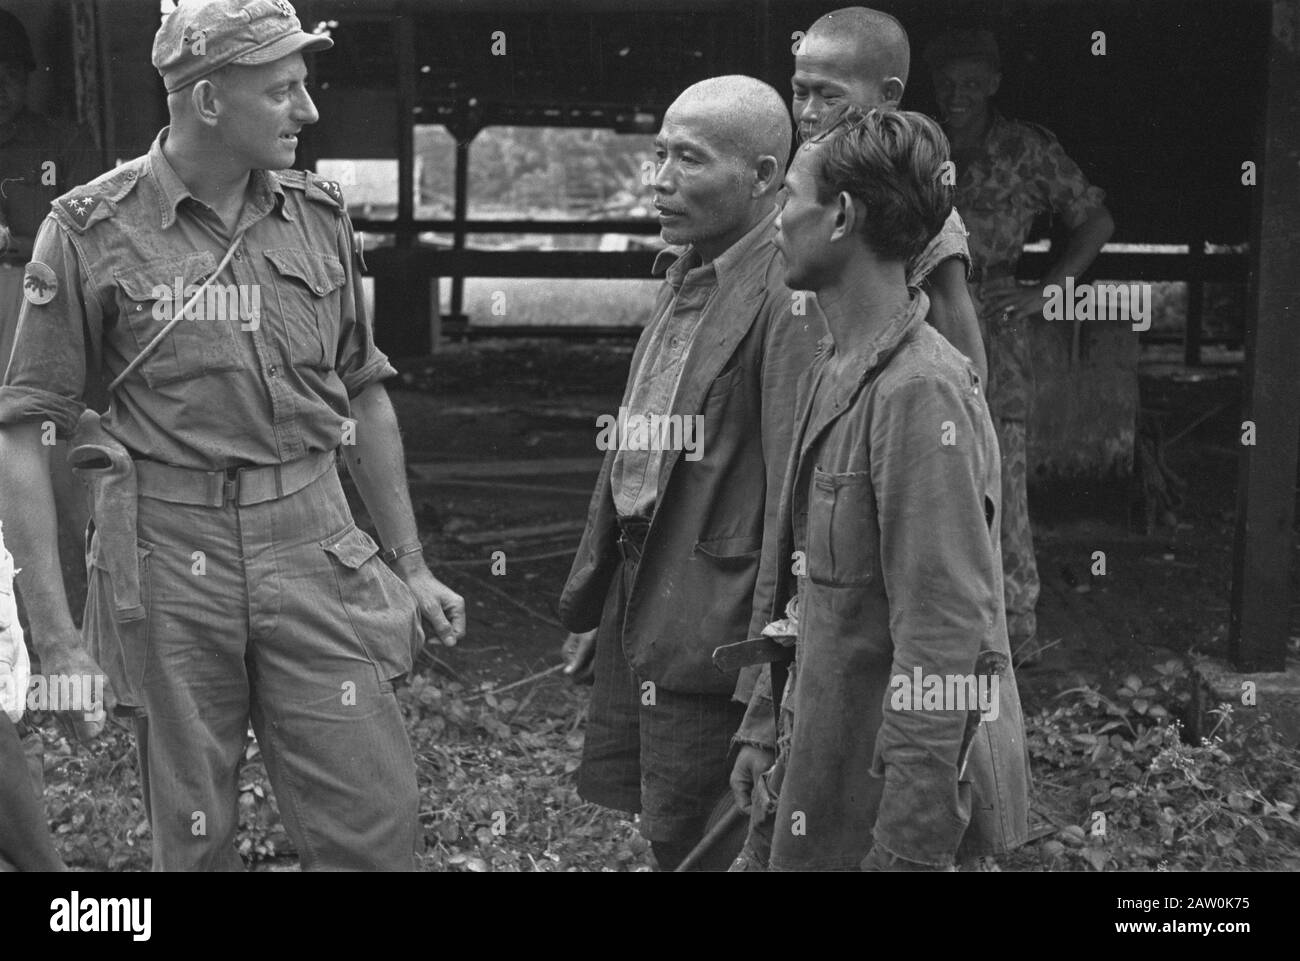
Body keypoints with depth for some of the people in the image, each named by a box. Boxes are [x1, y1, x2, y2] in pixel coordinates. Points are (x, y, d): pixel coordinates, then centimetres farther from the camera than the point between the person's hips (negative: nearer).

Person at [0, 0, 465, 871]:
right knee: (196, 839, 8)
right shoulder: (91, 234, -5)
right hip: (170, 560, -3)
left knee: (376, 821, 0)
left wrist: (411, 563, 16)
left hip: (315, 550, 3)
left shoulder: (319, 216, 7)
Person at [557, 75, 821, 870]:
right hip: (643, 607, 9)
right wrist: (593, 601, 21)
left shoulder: (791, 293, -17)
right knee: (668, 835, 16)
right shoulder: (687, 274, 13)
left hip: (714, 623, -9)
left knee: (699, 844, 0)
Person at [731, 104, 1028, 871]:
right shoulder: (832, 372, 10)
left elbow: (947, 642, -23)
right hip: (820, 779, 8)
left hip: (902, 802, -8)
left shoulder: (923, 392, -20)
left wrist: (908, 846, -23)